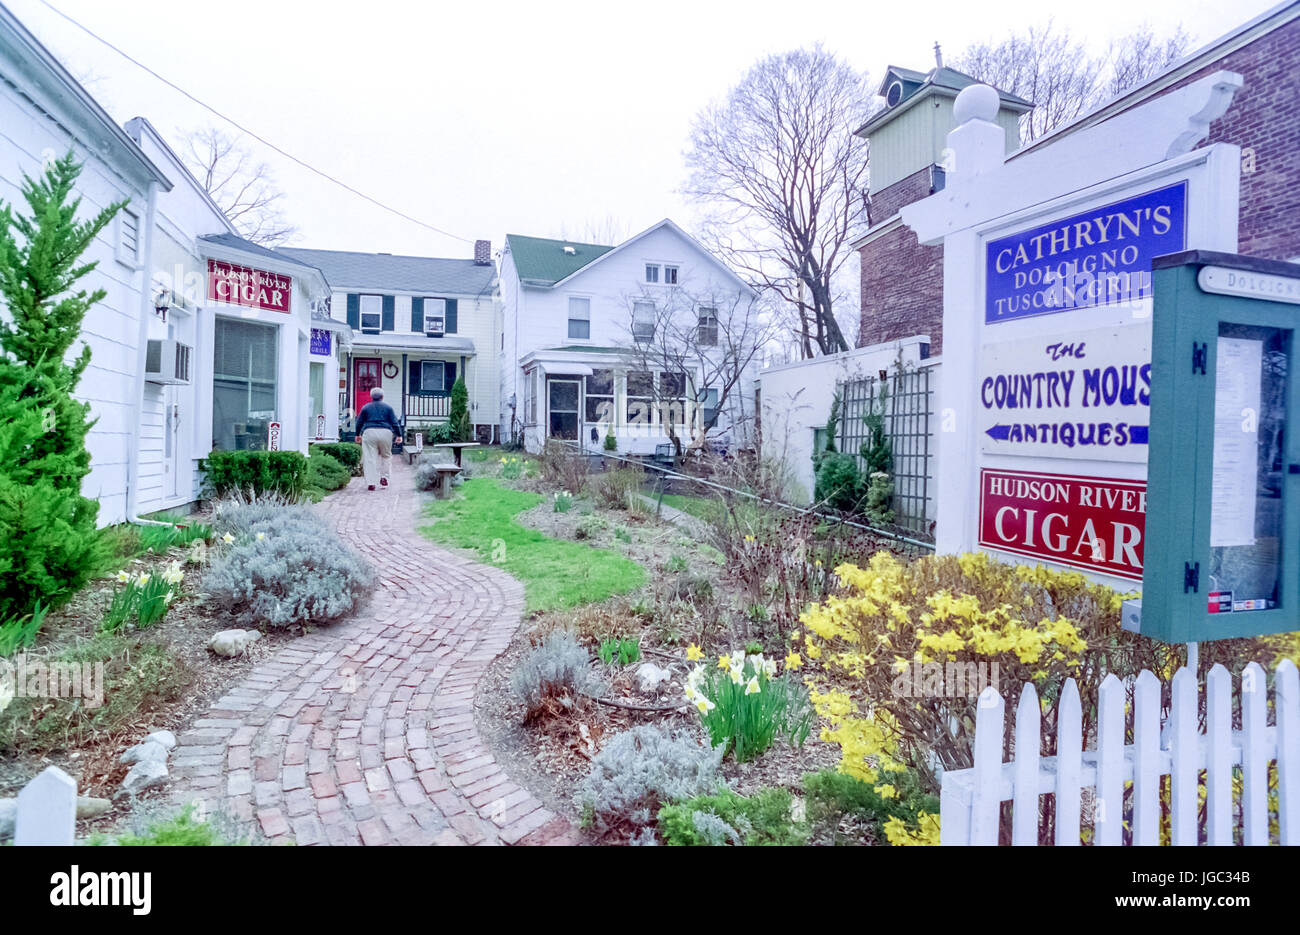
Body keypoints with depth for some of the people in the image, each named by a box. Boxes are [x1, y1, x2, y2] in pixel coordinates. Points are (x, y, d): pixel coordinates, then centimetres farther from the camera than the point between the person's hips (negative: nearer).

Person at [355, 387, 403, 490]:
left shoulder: (365, 407, 12)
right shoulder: (388, 407, 10)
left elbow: (359, 422, 14)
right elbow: (394, 423, 4)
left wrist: (358, 434, 26)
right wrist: (399, 435, 8)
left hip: (369, 432, 0)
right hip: (385, 433, 0)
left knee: (370, 458, -1)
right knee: (386, 456, 17)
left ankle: (370, 483, -6)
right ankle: (384, 477, 5)